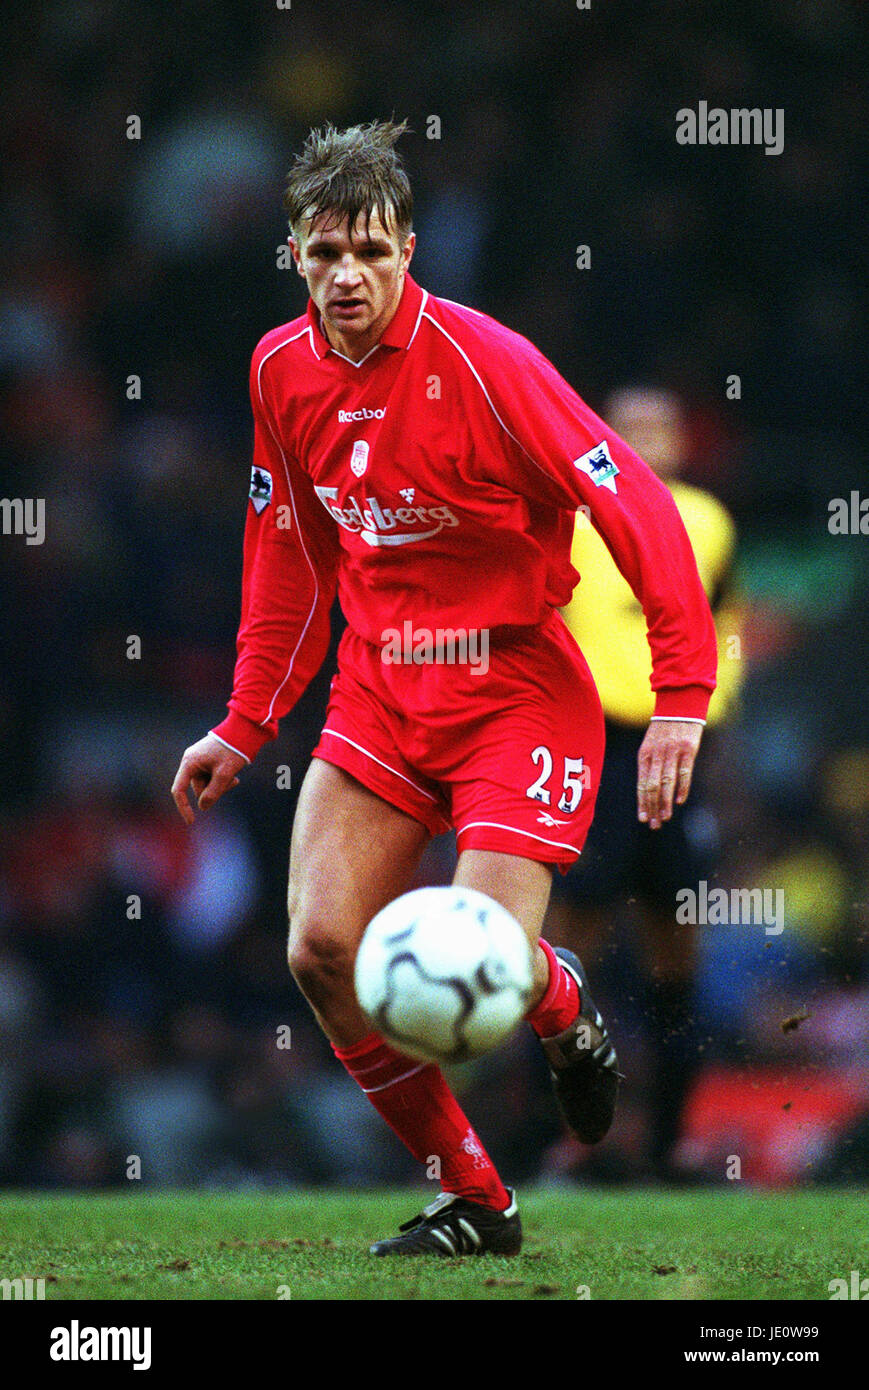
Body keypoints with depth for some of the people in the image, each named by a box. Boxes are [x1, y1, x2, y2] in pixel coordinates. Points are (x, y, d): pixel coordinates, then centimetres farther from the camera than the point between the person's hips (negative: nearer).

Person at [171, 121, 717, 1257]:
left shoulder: (482, 362, -18)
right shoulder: (282, 371, 1)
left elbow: (641, 511, -19)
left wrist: (681, 699, -25)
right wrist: (246, 728, 14)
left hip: (518, 695, -5)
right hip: (379, 696, 5)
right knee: (322, 952, -10)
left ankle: (569, 1011, 23)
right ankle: (472, 1203, 8)